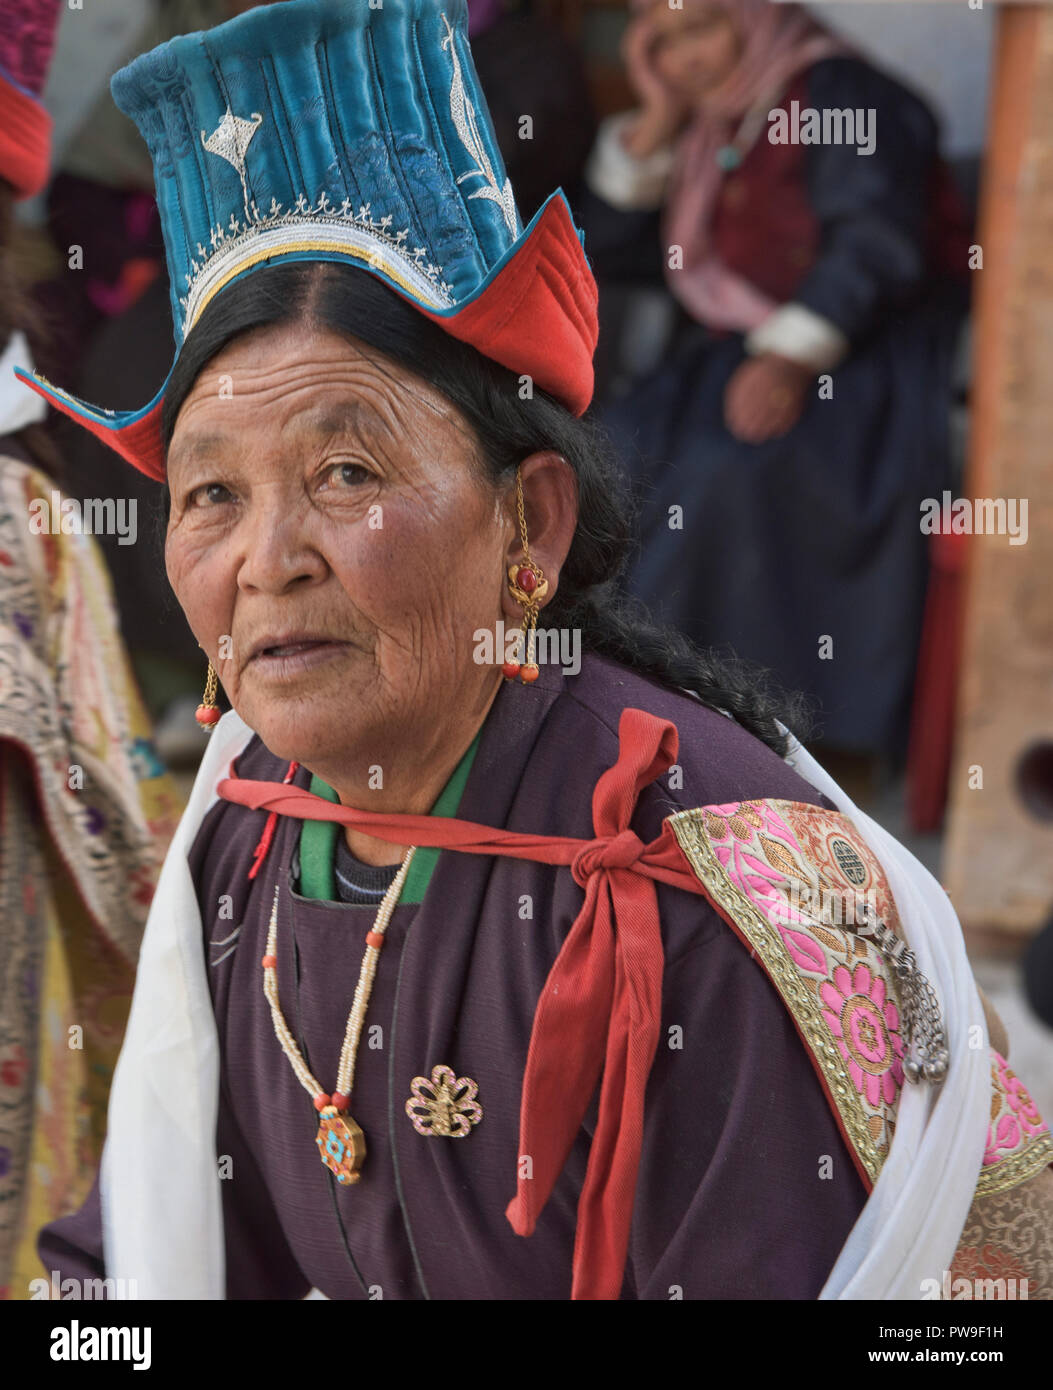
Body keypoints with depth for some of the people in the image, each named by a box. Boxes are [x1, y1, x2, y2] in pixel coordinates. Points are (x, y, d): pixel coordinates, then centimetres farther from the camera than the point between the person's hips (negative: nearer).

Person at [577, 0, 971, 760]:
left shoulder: (835, 92, -6)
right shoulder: (699, 127, 16)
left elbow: (874, 243, -18)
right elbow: (606, 251, 14)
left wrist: (793, 356, -30)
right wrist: (656, 120, 4)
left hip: (867, 350, -7)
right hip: (738, 356, 7)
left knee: (731, 464, -33)